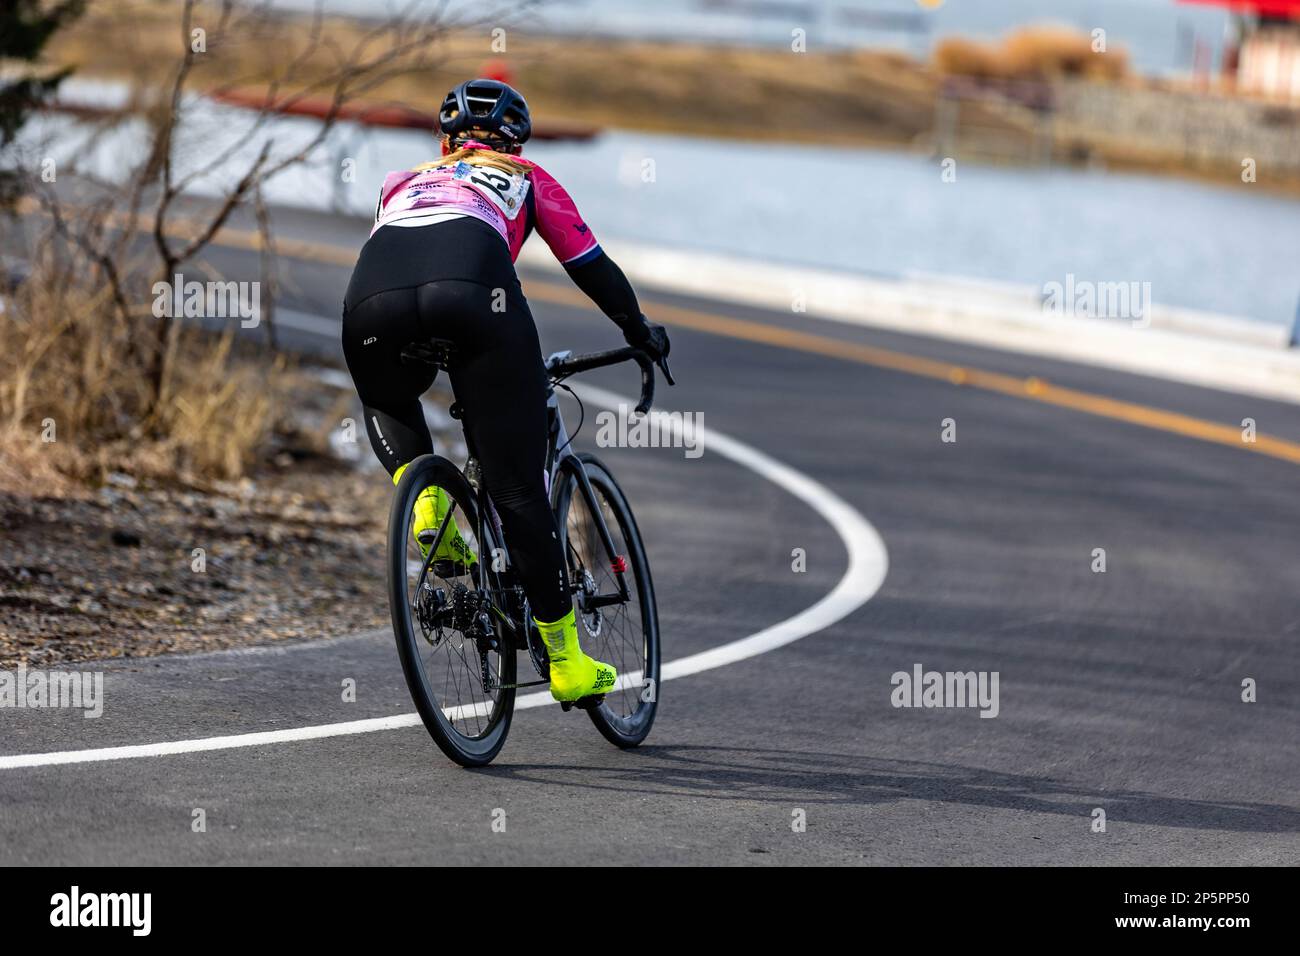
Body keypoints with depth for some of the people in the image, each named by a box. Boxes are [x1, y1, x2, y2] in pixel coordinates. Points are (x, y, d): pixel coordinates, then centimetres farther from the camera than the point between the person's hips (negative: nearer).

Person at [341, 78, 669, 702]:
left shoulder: (404, 182, 41)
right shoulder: (525, 179, 36)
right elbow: (591, 266, 38)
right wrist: (642, 335, 55)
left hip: (374, 296, 2)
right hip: (473, 286, -2)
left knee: (385, 402, 38)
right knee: (517, 487, 7)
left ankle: (425, 509, 11)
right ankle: (566, 662, 10)